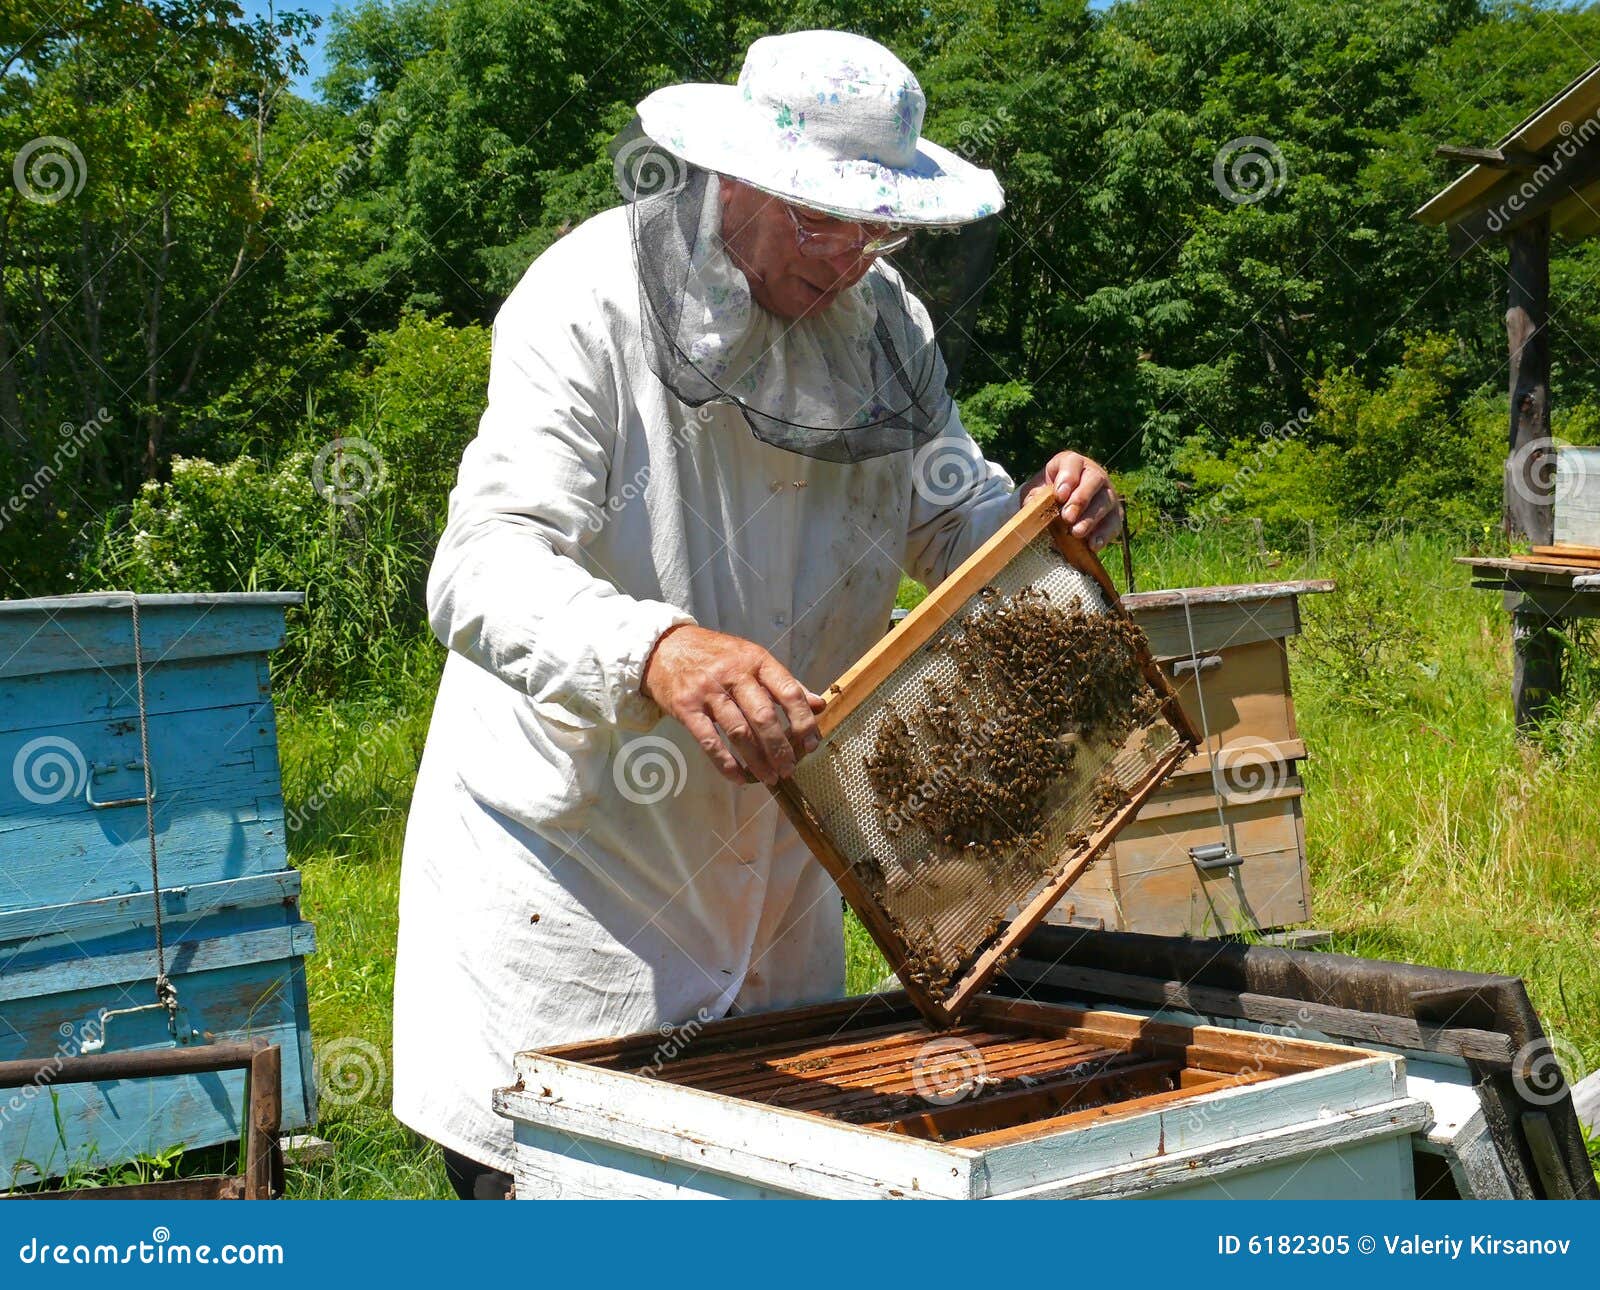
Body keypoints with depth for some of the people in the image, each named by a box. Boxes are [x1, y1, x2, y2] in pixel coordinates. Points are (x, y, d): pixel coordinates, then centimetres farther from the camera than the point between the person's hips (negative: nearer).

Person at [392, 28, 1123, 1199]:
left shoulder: (882, 322, 0)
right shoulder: (594, 299, -19)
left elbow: (952, 524, 11)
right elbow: (484, 571, -32)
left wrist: (1046, 518, -14)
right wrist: (657, 649, -52)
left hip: (771, 866, 6)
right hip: (571, 856, -6)